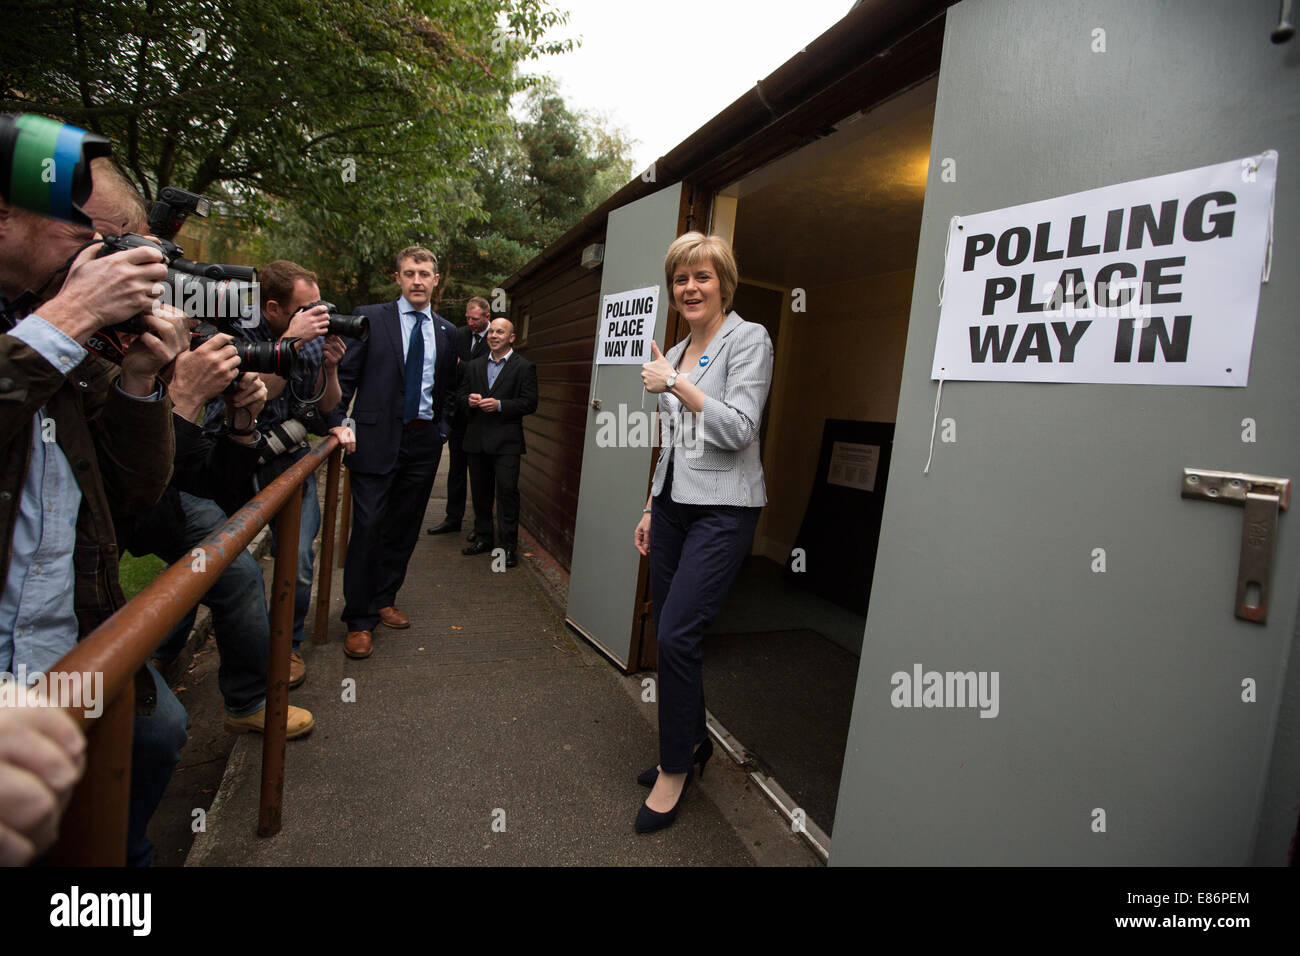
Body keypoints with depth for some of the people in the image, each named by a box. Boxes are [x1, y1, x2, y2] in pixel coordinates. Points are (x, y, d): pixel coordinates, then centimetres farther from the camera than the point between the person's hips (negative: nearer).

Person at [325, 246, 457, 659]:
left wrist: (442, 432, 12)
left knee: (404, 528, 11)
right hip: (377, 438, -4)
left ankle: (384, 600, 27)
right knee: (368, 527, -4)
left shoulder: (447, 331, 12)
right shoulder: (369, 318, 1)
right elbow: (345, 376, -1)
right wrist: (339, 426, -9)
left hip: (424, 441, 4)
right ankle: (359, 620, 7)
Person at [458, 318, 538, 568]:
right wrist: (469, 400, -6)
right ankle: (483, 538, 25)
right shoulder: (474, 366, 16)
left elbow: (530, 403, -7)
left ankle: (508, 546, 1)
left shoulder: (524, 367, 0)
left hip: (506, 441, -5)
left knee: (507, 491, -7)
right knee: (480, 491, 12)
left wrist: (499, 405, -17)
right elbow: (460, 398, 18)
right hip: (477, 439, 5)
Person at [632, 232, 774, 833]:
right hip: (674, 504, 8)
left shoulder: (748, 340, -5)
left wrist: (676, 385, -18)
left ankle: (675, 768, 8)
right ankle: (693, 742, 29)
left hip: (723, 508, -7)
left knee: (677, 635, -12)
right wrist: (652, 508, 19)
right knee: (668, 631, 9)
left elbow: (739, 429, -15)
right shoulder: (676, 354, 16)